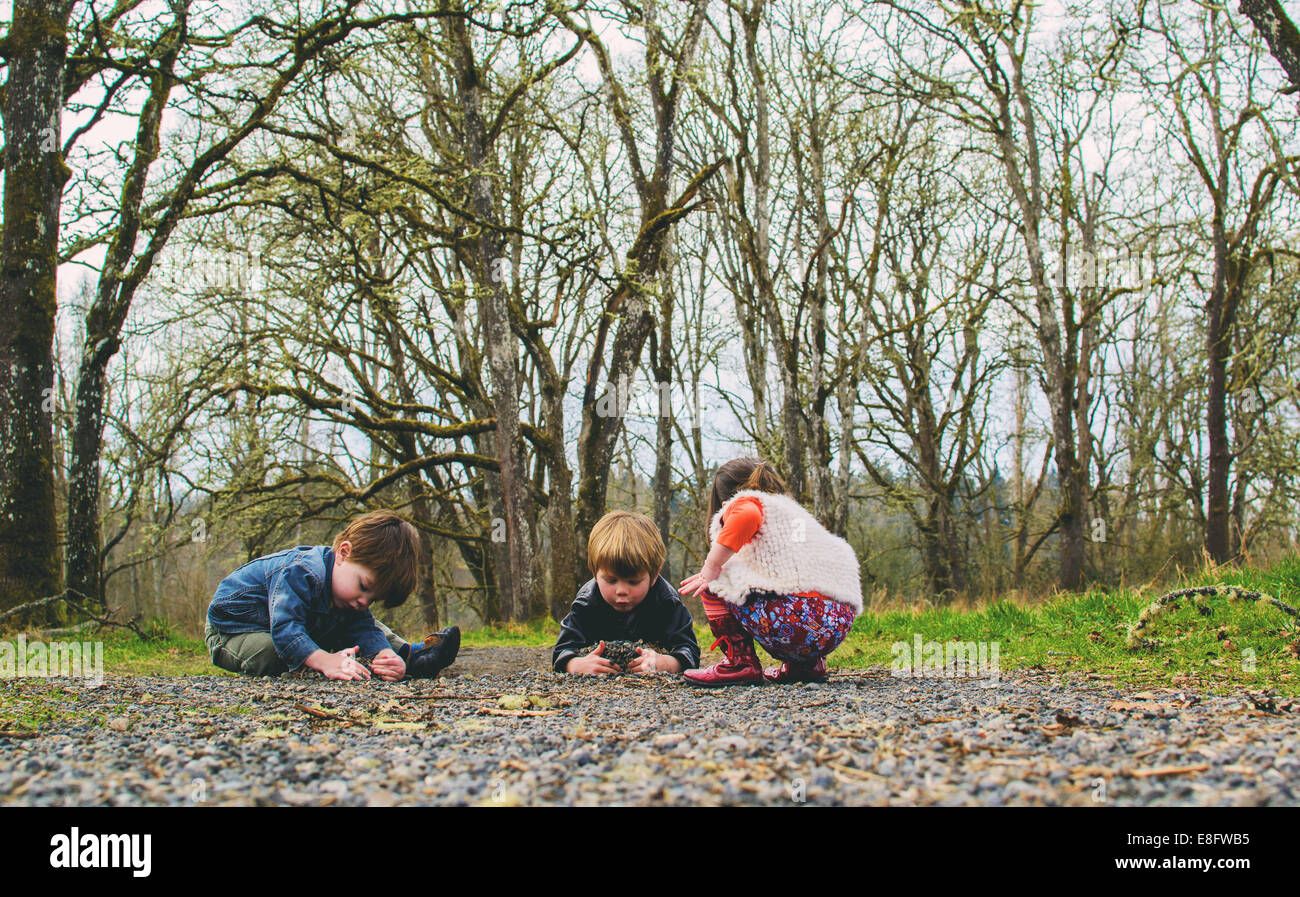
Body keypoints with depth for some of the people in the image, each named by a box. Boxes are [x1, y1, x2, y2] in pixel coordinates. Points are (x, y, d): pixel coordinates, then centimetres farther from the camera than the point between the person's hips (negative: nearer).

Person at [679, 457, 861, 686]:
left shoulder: (743, 501, 8)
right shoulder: (793, 509, 32)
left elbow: (747, 515, -18)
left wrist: (711, 568, -10)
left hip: (798, 619, -9)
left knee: (712, 585, 6)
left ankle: (740, 662, -2)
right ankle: (806, 664, 22)